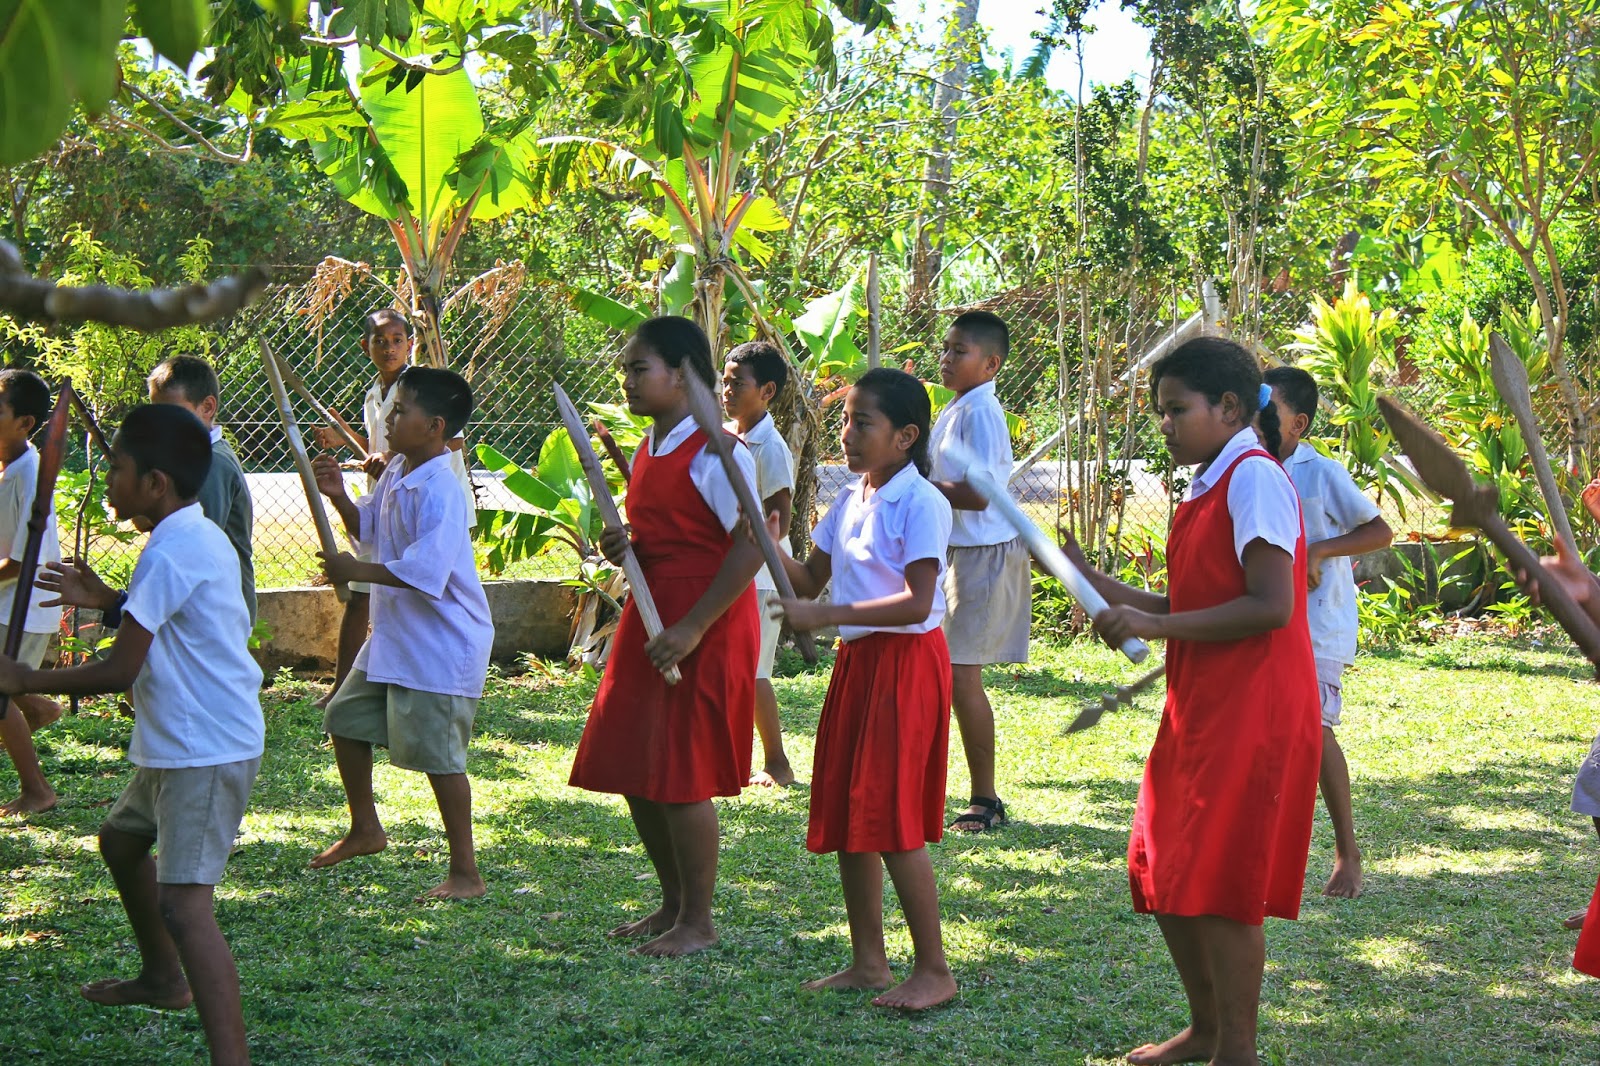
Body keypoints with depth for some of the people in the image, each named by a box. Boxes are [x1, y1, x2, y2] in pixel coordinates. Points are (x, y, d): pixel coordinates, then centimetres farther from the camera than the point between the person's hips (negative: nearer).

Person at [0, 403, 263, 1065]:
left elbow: (121, 668, -22)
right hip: (179, 744, 11)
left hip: (207, 751, -11)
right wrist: (108, 602, 16)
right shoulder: (197, 538, 11)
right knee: (122, 838, 30)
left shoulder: (172, 554, -21)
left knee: (182, 901, -19)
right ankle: (164, 979, 48)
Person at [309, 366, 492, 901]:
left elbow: (424, 571, -32)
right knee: (345, 717, 21)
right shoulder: (395, 473, 7)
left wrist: (356, 570, -25)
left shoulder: (439, 491, -24)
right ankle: (365, 829, 39)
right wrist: (338, 496, 4)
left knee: (438, 755, -7)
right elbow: (368, 529, 22)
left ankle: (465, 873, 2)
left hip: (441, 645, -11)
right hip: (392, 636, 11)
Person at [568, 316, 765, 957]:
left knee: (681, 777, -5)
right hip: (649, 619, 9)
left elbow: (753, 545, -20)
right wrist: (624, 547, 1)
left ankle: (698, 922, 8)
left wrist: (693, 628, -22)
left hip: (705, 631, -9)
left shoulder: (715, 453, -16)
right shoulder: (647, 452, 12)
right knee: (632, 772, 12)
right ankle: (673, 905, 26)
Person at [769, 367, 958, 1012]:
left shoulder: (921, 504, -15)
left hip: (905, 663, -8)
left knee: (892, 820, -8)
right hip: (856, 661, 9)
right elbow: (811, 579, 16)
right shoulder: (851, 500, 11)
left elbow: (916, 603, -22)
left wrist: (825, 615, -26)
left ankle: (933, 970, 1)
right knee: (845, 814, 10)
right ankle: (868, 962, 19)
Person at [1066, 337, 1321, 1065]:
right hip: (1201, 712, 10)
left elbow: (1272, 606, -23)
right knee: (1161, 874, 15)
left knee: (1218, 887, -5)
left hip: (1250, 717, -10)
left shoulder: (1254, 478, -14)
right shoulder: (1207, 488, 15)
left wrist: (1153, 625, -20)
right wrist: (1090, 579, 10)